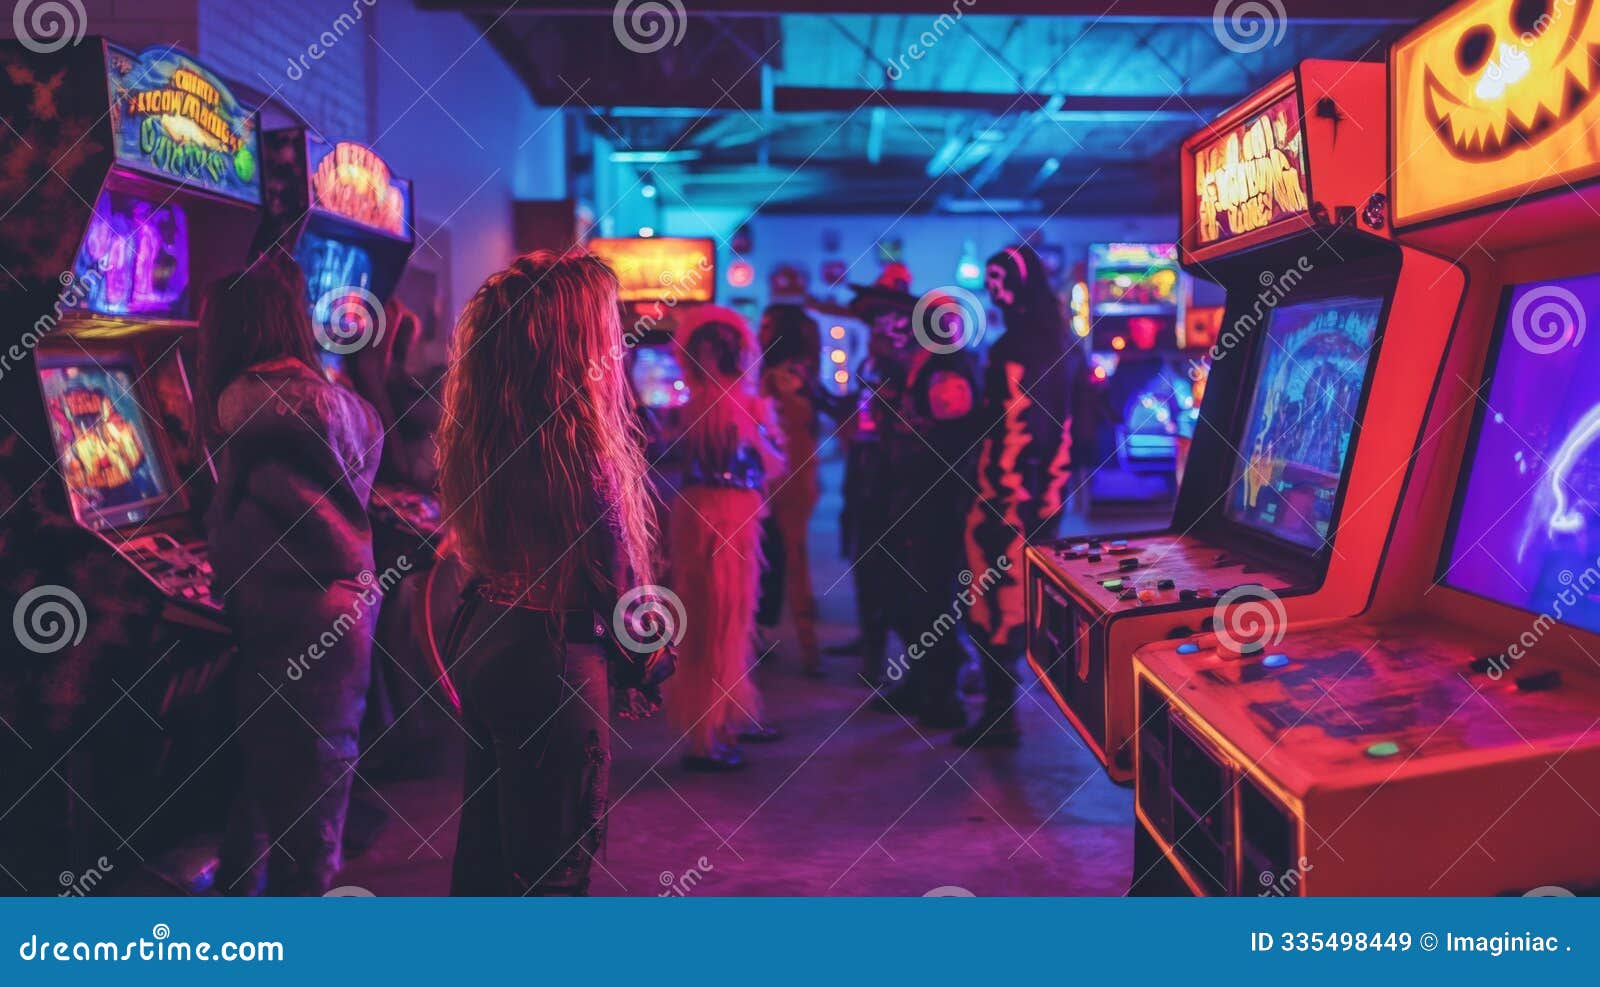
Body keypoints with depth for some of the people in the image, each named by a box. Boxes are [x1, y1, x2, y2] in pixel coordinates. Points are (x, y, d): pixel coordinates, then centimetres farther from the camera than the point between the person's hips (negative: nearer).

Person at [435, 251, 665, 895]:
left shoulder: (472, 429, -1)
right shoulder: (578, 438, -23)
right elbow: (615, 576, -15)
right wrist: (649, 650, 2)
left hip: (482, 642, 8)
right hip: (553, 660, -8)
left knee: (484, 840, 23)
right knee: (553, 863, 9)